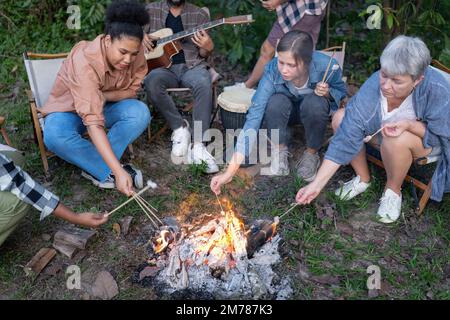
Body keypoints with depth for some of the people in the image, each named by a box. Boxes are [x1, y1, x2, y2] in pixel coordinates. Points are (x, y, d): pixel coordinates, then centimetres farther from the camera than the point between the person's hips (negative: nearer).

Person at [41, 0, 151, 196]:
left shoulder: (134, 52, -19)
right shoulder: (85, 62, -36)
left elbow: (132, 90, -5)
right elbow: (93, 122, -43)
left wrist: (103, 96, -25)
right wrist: (118, 171, -51)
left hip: (104, 106, 4)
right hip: (69, 109, -4)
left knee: (141, 113, -27)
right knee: (54, 136, -37)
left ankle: (96, 169, -21)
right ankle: (109, 173, -22)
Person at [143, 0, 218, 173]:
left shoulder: (199, 14, 12)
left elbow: (202, 55, 12)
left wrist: (207, 47, -12)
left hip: (192, 65, 0)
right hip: (163, 66, 1)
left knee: (204, 82, -35)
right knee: (152, 80, -35)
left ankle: (197, 145, -35)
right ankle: (180, 128, -17)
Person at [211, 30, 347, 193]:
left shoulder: (327, 66, -31)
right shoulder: (272, 70, -33)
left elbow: (342, 91, -7)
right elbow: (253, 118, -37)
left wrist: (327, 92, -34)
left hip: (314, 107, 0)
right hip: (286, 109, 0)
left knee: (314, 103, -35)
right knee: (276, 102, -35)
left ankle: (311, 153, -8)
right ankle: (280, 150, -7)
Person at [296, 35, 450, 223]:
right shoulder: (371, 89, -29)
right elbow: (346, 139, -28)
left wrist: (409, 124, -40)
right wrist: (317, 184, -31)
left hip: (427, 139, -3)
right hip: (383, 129, 3)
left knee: (397, 140, -37)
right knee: (341, 118, -20)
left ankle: (393, 190, -5)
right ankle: (363, 178, 0)